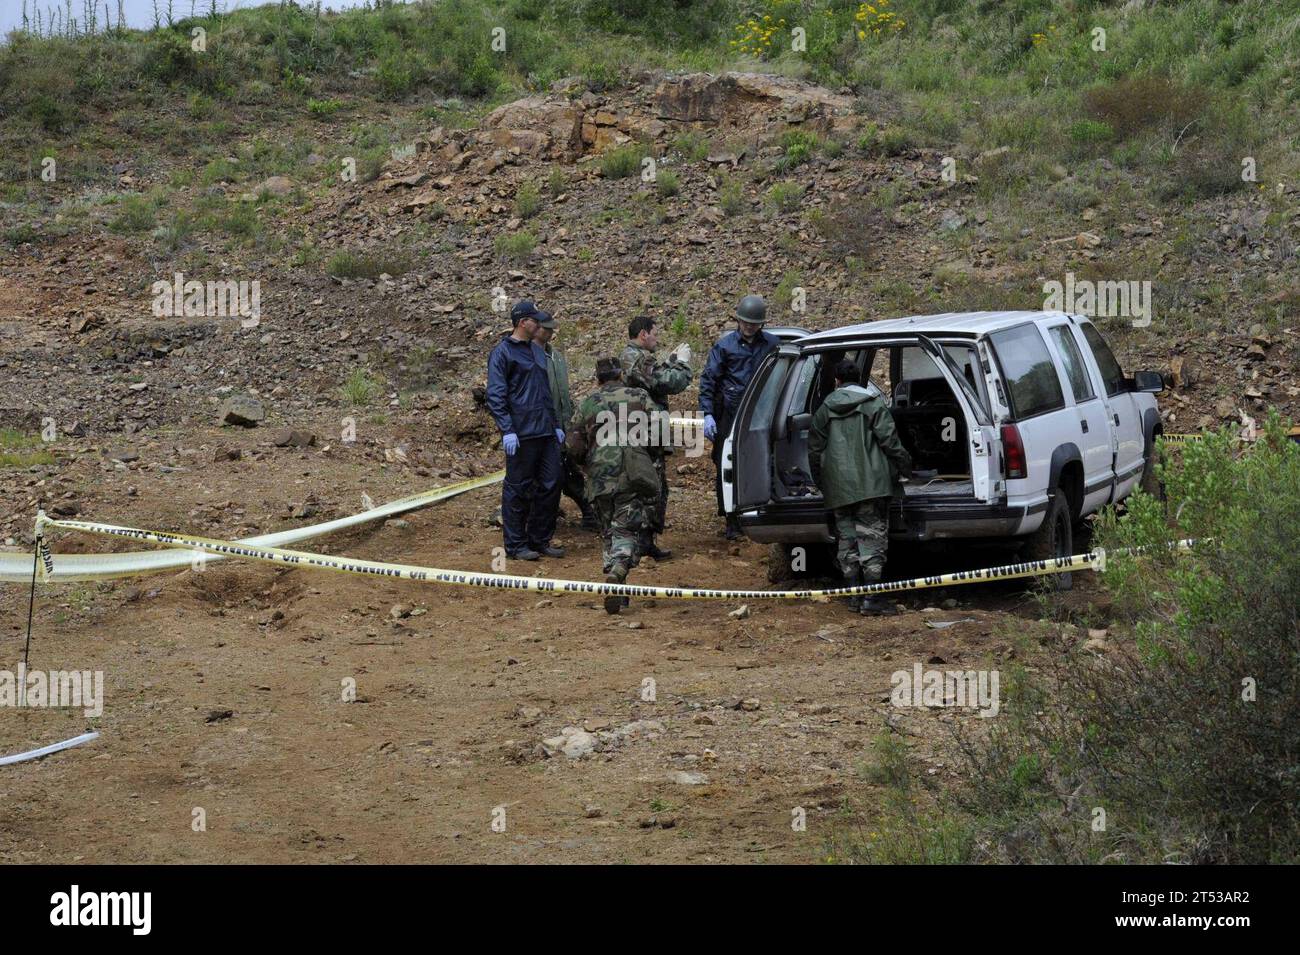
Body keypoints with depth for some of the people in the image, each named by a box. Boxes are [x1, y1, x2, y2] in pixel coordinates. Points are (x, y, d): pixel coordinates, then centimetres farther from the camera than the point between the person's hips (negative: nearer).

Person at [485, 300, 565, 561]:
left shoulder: (537, 351, 17)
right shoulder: (502, 352, -7)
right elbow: (495, 395, -12)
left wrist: (556, 425, 20)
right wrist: (507, 431, -18)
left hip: (546, 432, 8)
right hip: (521, 433, -8)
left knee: (551, 485, 6)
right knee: (518, 489, -1)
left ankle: (541, 540, 16)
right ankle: (516, 545, 6)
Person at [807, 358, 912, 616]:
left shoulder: (825, 409, 10)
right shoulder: (873, 403, -1)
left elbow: (815, 449, 14)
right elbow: (889, 441, -8)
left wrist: (820, 483, 25)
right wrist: (905, 467, 4)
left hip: (838, 488, 4)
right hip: (870, 484, -3)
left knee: (847, 541, 12)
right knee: (872, 538, -3)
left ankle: (854, 595, 12)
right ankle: (872, 599, -10)